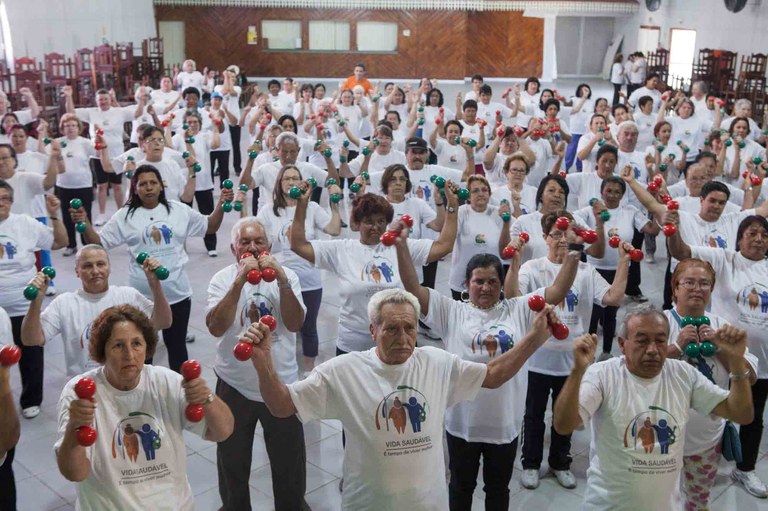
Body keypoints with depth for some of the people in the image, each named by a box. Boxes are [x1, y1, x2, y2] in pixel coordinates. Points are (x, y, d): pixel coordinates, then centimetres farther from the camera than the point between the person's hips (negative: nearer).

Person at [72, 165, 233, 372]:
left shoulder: (180, 210, 2)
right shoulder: (125, 216, -2)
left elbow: (210, 227, 9)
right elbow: (98, 243, -2)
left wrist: (221, 205, -5)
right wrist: (85, 224, -19)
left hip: (176, 293, 1)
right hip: (142, 296, 0)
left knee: (177, 345, 14)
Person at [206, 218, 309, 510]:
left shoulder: (286, 276, -4)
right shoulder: (222, 279, -6)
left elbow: (295, 324, -16)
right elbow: (216, 327, -21)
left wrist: (282, 281, -27)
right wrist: (240, 280, -29)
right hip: (235, 386, 0)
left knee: (290, 459, 17)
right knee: (232, 461, 18)